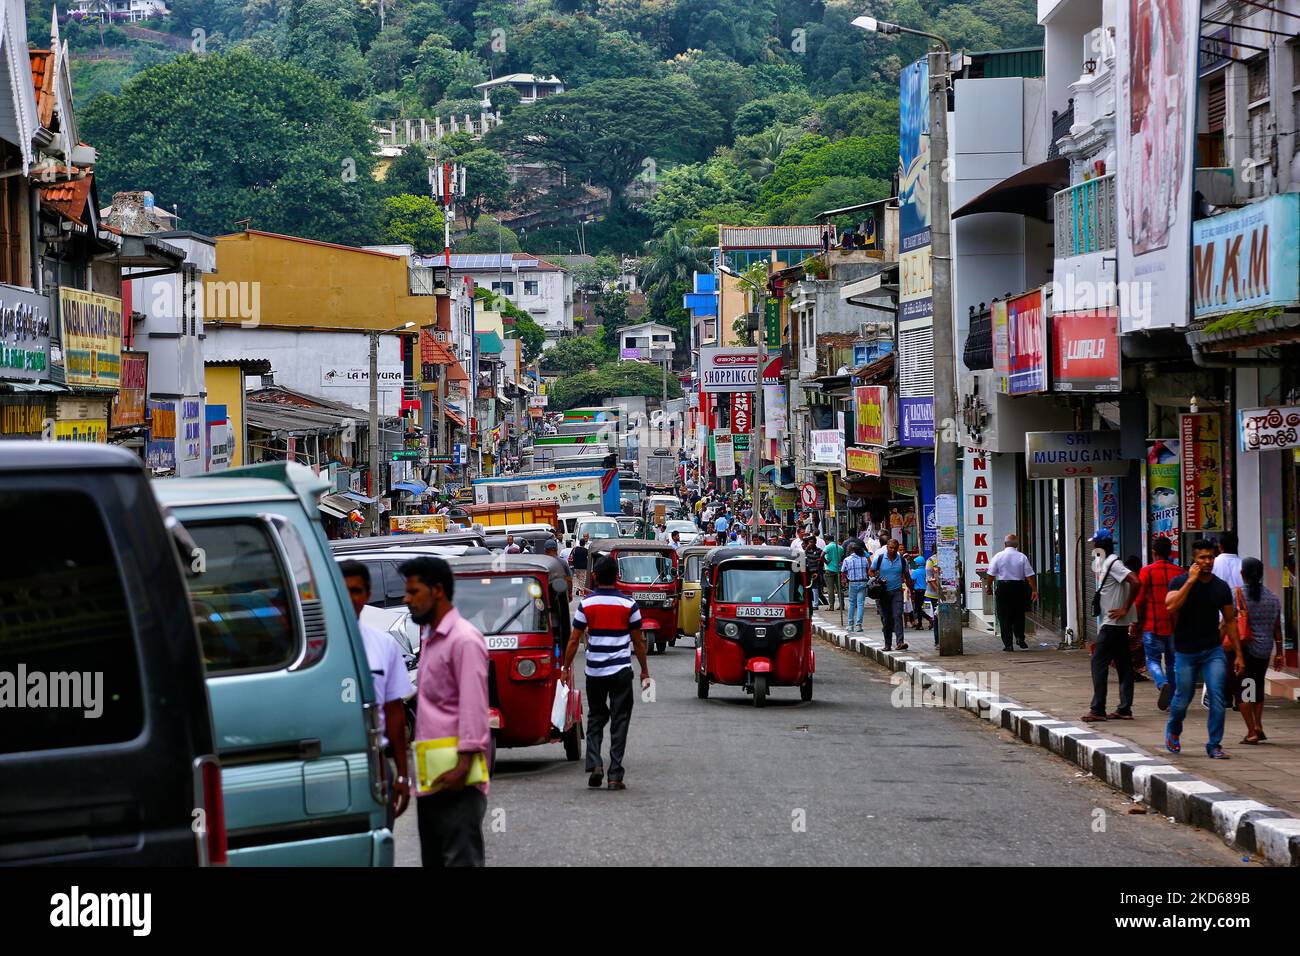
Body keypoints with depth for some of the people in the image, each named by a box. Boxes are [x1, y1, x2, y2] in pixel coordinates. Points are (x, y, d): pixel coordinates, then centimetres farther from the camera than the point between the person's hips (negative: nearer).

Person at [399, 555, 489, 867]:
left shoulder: (464, 639, -10)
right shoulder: (429, 639, 19)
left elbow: (473, 708, -17)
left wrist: (463, 765, -24)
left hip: (455, 780, -10)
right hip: (431, 779, 10)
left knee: (461, 859, -10)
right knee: (434, 860, 11)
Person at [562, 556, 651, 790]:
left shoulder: (586, 604, -2)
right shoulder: (628, 604, -3)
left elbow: (574, 640, -1)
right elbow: (638, 641, 2)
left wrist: (566, 668, 9)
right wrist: (644, 670, 12)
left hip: (594, 671, 1)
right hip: (621, 670, -1)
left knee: (595, 718, 16)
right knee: (619, 722, 3)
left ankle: (594, 764, -1)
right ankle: (615, 775, -1)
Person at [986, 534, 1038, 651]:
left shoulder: (998, 556, -3)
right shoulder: (1022, 557, -1)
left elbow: (991, 574, -1)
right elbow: (1029, 575, -3)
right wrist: (1034, 590, 2)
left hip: (1002, 587, -1)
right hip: (1019, 587, 1)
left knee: (1004, 616, 3)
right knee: (1019, 615, 15)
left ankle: (1007, 644, 1)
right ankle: (1020, 638, -1)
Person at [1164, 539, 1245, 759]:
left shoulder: (1221, 587, 3)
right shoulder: (1180, 582, -6)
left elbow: (1230, 621, 10)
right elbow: (1171, 606, -24)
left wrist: (1238, 654, 7)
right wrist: (1191, 580, -24)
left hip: (1213, 651, 2)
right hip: (1186, 652, -2)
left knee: (1217, 698, -10)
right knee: (1182, 700, 7)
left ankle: (1214, 745, -1)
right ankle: (1173, 732, 37)